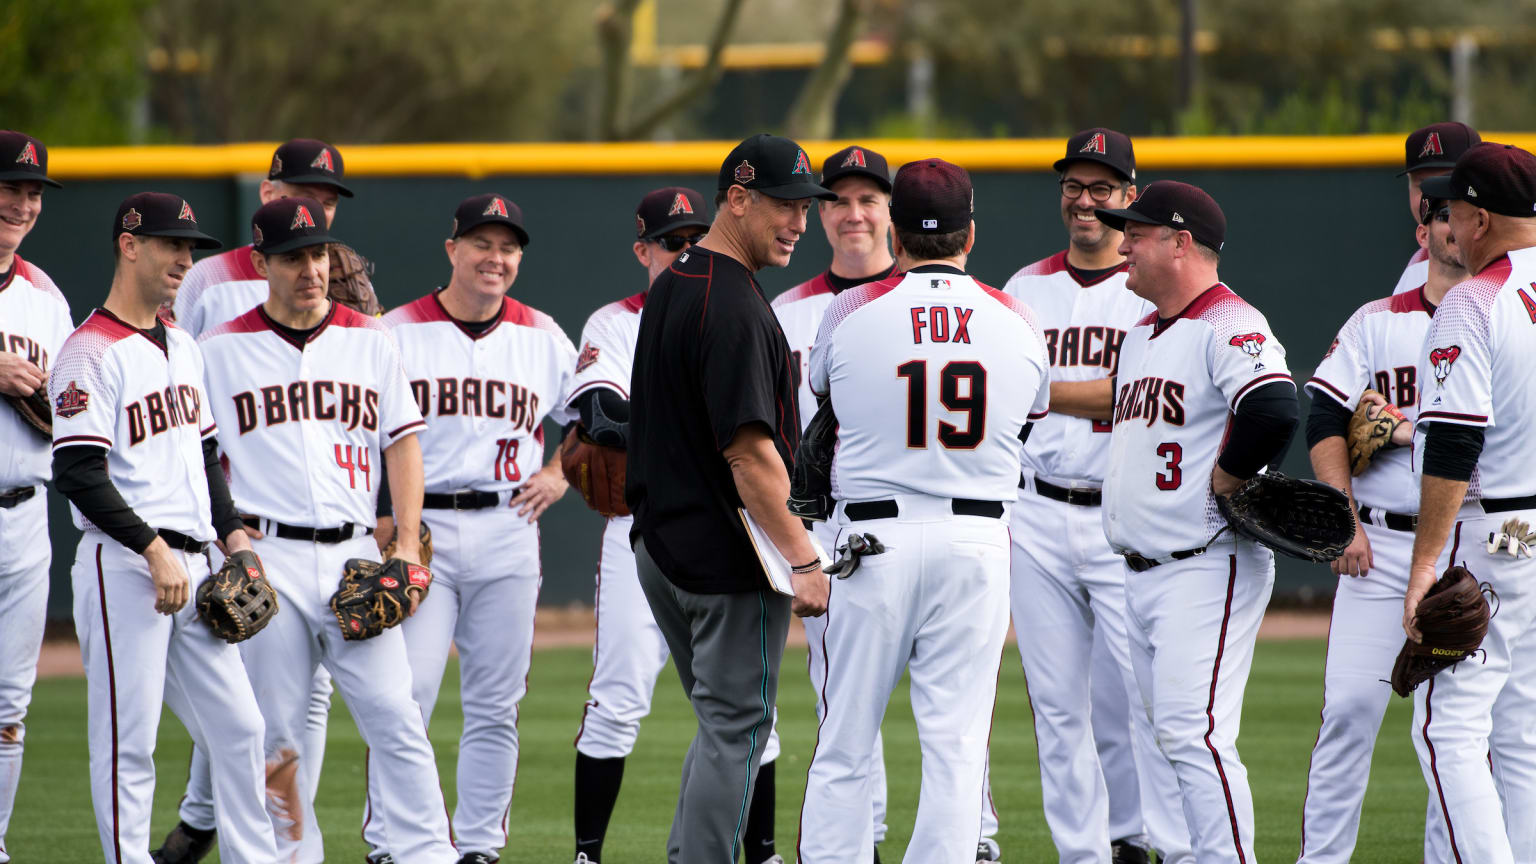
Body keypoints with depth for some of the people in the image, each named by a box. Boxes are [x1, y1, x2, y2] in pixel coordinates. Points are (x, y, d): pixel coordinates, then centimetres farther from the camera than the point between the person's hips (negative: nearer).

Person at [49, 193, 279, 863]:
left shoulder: (183, 348, 17)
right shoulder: (90, 354, -11)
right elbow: (78, 474, -17)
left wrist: (232, 530, 11)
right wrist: (154, 550, -20)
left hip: (191, 565, 8)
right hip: (123, 568, -8)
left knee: (238, 727, 7)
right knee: (128, 739, -5)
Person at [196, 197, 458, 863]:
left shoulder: (369, 340, 11)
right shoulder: (221, 350, 5)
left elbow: (402, 440, 11)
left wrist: (407, 545, 1)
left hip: (355, 557, 1)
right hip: (267, 559, -1)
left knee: (394, 717, -8)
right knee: (279, 731, 1)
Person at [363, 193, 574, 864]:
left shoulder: (543, 338, 9)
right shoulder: (396, 333, 0)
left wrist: (558, 476, 6)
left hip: (507, 533, 3)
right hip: (418, 533, -3)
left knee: (495, 706, 5)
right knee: (406, 693, -10)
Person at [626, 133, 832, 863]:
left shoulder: (670, 285, 13)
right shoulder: (732, 306, -19)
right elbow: (747, 450, -24)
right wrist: (802, 556, -22)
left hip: (659, 545, 10)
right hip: (728, 556, -10)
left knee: (725, 724, 19)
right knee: (737, 728, -3)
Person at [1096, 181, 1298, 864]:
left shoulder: (1230, 326, -13)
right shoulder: (1142, 334, 18)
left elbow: (1273, 411, -30)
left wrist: (1223, 482, -19)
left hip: (1208, 570, -10)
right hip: (1142, 572, 10)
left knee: (1194, 733, -17)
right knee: (1174, 736, 11)